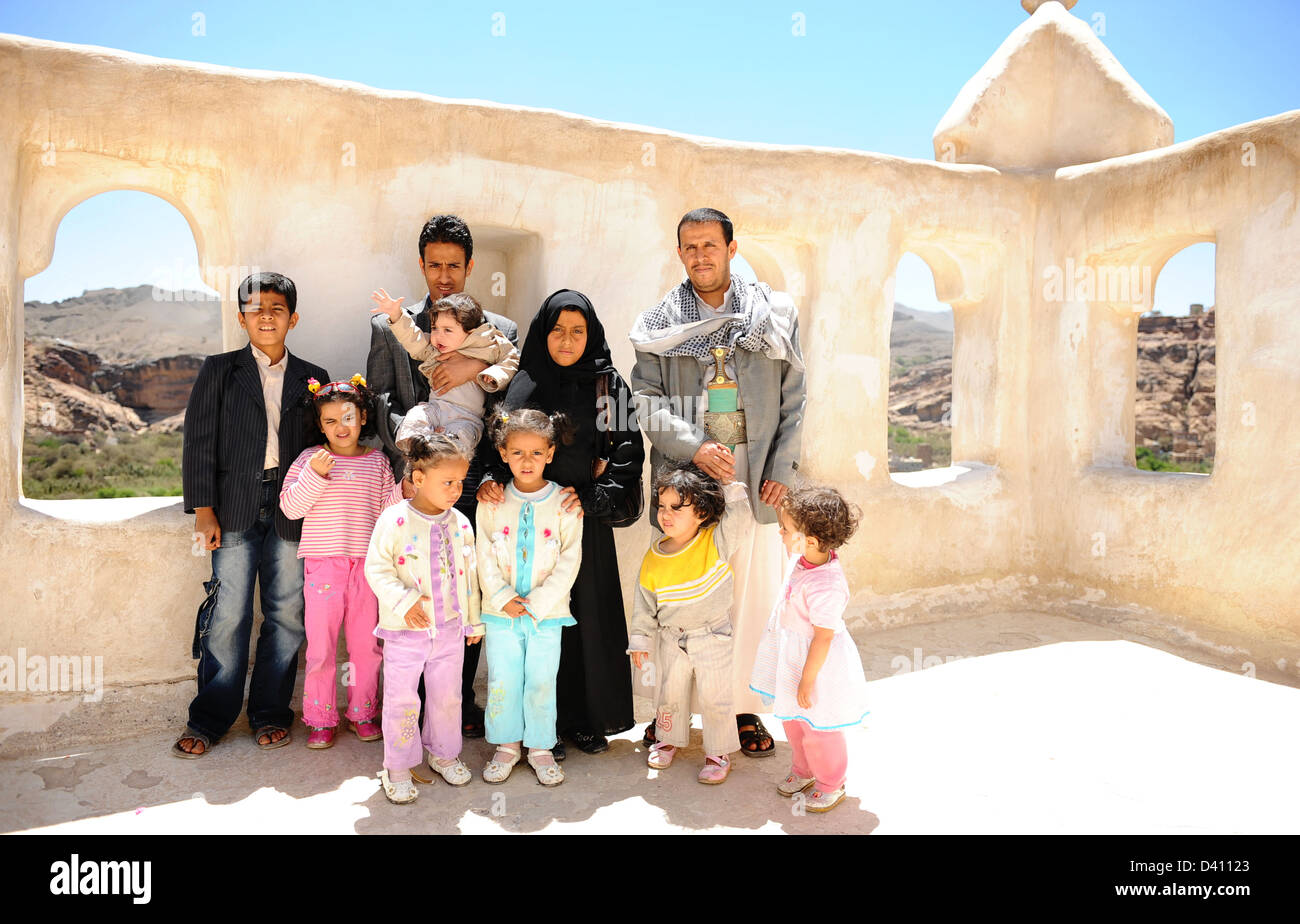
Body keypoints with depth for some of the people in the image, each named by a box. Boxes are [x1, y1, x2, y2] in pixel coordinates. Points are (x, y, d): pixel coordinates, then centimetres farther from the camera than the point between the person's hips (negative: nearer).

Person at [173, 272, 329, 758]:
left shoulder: (312, 379, 12)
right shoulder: (219, 370, 8)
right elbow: (199, 442, 3)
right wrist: (203, 510, -4)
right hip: (235, 508, -1)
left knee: (286, 613, 5)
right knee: (228, 614, -1)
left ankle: (270, 713, 18)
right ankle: (209, 718, 13)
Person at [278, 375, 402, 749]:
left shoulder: (377, 461, 8)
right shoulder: (310, 458, 2)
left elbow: (385, 509, 8)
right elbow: (290, 507, -5)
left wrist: (405, 490, -9)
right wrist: (314, 475, -16)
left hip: (366, 563, 2)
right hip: (323, 562, -2)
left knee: (366, 642, 9)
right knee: (321, 644, 4)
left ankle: (363, 712, 25)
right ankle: (320, 719, 19)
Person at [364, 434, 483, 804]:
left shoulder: (460, 523, 1)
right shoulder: (394, 520, -12)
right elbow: (377, 569, -11)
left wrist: (474, 621, 14)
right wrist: (403, 602, -22)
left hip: (450, 629, 4)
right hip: (405, 632, -4)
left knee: (447, 695, 15)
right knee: (401, 700, 5)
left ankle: (443, 753, 36)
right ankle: (397, 767, 23)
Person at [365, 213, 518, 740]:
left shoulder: (500, 331, 11)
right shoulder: (388, 329, 10)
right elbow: (380, 403, 2)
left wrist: (481, 366, -16)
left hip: (474, 485, 1)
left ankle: (462, 699, 21)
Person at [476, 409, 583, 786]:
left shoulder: (565, 504, -6)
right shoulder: (492, 502, -1)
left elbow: (569, 561, -7)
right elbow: (485, 557, -1)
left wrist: (536, 604, -12)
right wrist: (502, 598, -12)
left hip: (547, 613, -1)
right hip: (500, 612, 1)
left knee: (541, 683, 7)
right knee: (502, 682, 9)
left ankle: (540, 747, 26)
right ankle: (506, 745, 28)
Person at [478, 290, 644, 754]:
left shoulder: (609, 385, 2)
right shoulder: (523, 384, 3)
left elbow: (629, 453, 0)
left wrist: (594, 497, -11)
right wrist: (489, 479, -13)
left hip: (584, 517, 0)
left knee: (588, 614, 7)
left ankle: (587, 717, 24)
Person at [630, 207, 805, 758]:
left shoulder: (774, 315, 8)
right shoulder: (660, 324, 7)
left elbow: (793, 398, 8)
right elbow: (647, 401, 0)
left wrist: (782, 468, 0)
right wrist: (694, 447, -14)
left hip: (755, 480, 1)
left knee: (755, 593, 5)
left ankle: (745, 706, 21)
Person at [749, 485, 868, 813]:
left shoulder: (825, 588, -35)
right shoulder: (810, 559, -12)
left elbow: (823, 638, -27)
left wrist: (807, 680, -19)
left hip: (817, 663, -9)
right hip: (793, 656, 9)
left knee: (817, 730, 13)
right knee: (793, 720, 27)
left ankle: (831, 785, 38)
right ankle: (804, 771, 51)